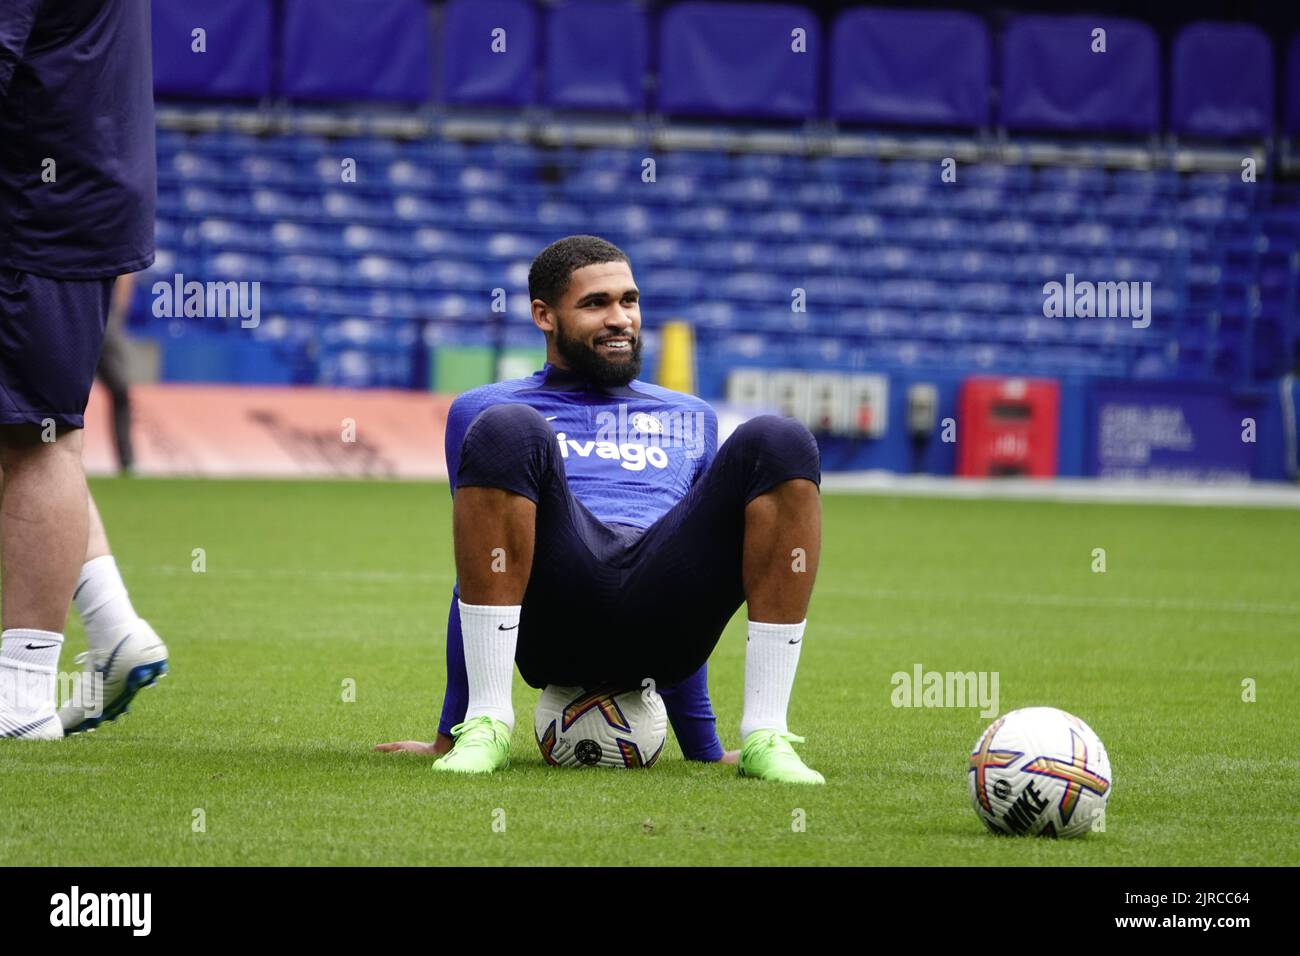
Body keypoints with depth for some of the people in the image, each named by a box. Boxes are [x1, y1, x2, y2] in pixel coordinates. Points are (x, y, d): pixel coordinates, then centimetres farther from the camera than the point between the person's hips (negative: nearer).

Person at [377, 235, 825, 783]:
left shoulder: (690, 419, 34)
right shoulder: (486, 408, 25)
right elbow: (474, 574, 22)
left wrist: (702, 747, 27)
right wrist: (449, 733, 17)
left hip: (661, 625, 2)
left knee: (779, 444, -23)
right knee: (505, 430, -30)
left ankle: (765, 736, -25)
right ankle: (485, 725, -29)